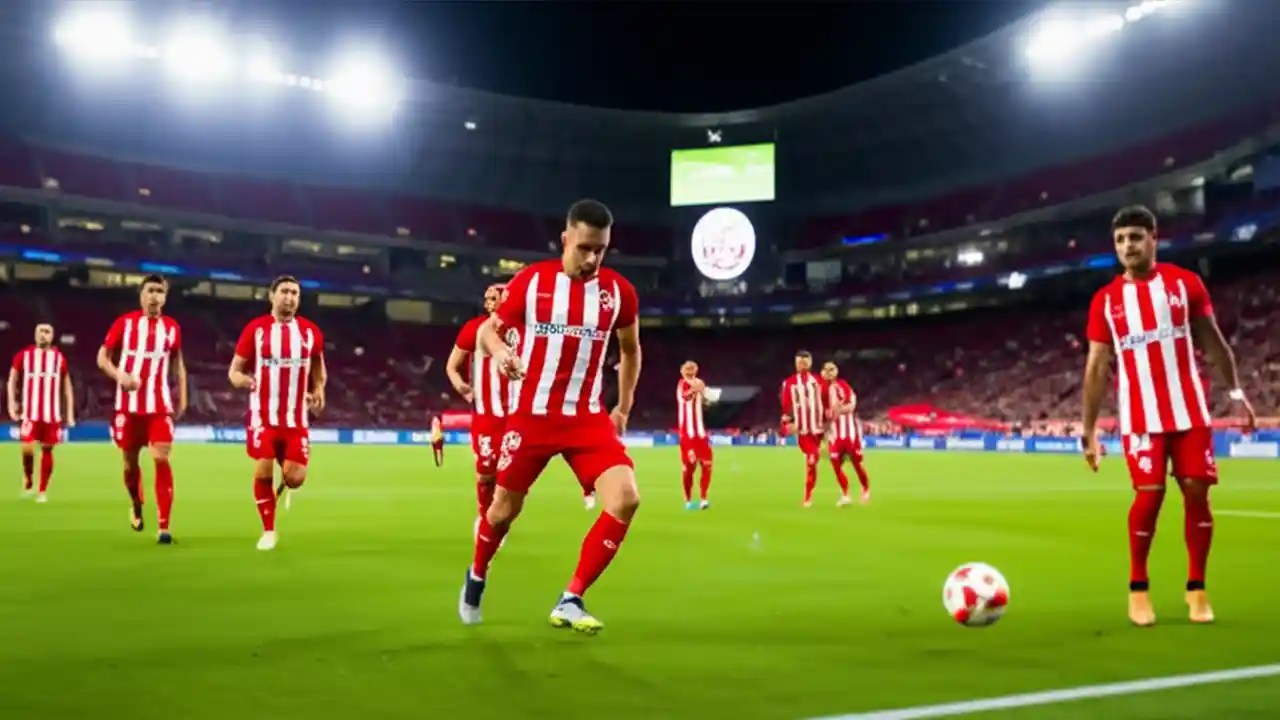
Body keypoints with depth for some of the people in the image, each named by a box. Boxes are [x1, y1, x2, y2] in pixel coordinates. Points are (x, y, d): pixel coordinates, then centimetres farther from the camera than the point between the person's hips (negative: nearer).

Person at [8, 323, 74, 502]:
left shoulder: (59, 358, 7)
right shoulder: (24, 355, 3)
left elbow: (66, 386, 12)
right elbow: (12, 380, 9)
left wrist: (70, 413, 8)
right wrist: (12, 403, -4)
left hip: (52, 414, 1)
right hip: (30, 412, -1)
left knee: (47, 450, 4)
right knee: (27, 448, -14)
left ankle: (43, 491, 14)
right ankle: (27, 480, 13)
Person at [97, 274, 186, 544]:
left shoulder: (172, 327, 5)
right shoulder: (124, 323, 0)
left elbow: (178, 364, 15)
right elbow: (102, 357, 2)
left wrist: (182, 399, 7)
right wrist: (119, 375, -18)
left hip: (160, 406, 0)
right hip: (128, 405, 0)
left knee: (162, 459, -12)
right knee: (130, 461, 10)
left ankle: (164, 527, -12)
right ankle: (136, 505, 41)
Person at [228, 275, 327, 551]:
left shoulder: (310, 331, 4)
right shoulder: (255, 329, -2)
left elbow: (318, 368, 19)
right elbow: (234, 369, 1)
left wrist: (318, 390, 1)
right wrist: (239, 378, -22)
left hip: (296, 419, 1)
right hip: (263, 417, -1)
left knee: (295, 479, -6)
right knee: (263, 472, -7)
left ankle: (286, 480, 34)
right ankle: (268, 531, 12)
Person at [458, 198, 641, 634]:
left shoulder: (618, 291, 0)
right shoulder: (530, 281, -6)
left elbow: (630, 349, 16)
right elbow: (487, 330, 2)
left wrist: (623, 408, 13)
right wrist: (501, 351, -21)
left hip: (589, 418, 2)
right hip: (532, 415, -1)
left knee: (626, 500, -18)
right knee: (506, 507, 11)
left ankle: (570, 601, -5)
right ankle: (476, 578, 43)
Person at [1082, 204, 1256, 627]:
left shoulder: (1185, 283, 4)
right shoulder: (1105, 301, 3)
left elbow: (1212, 341, 10)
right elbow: (1096, 367, 4)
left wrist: (1235, 392, 3)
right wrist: (1088, 429, 0)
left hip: (1190, 412, 1)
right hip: (1140, 417, -1)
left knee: (1197, 492, 0)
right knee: (1149, 495, -7)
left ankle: (1196, 588, 14)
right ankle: (1138, 588, 10)